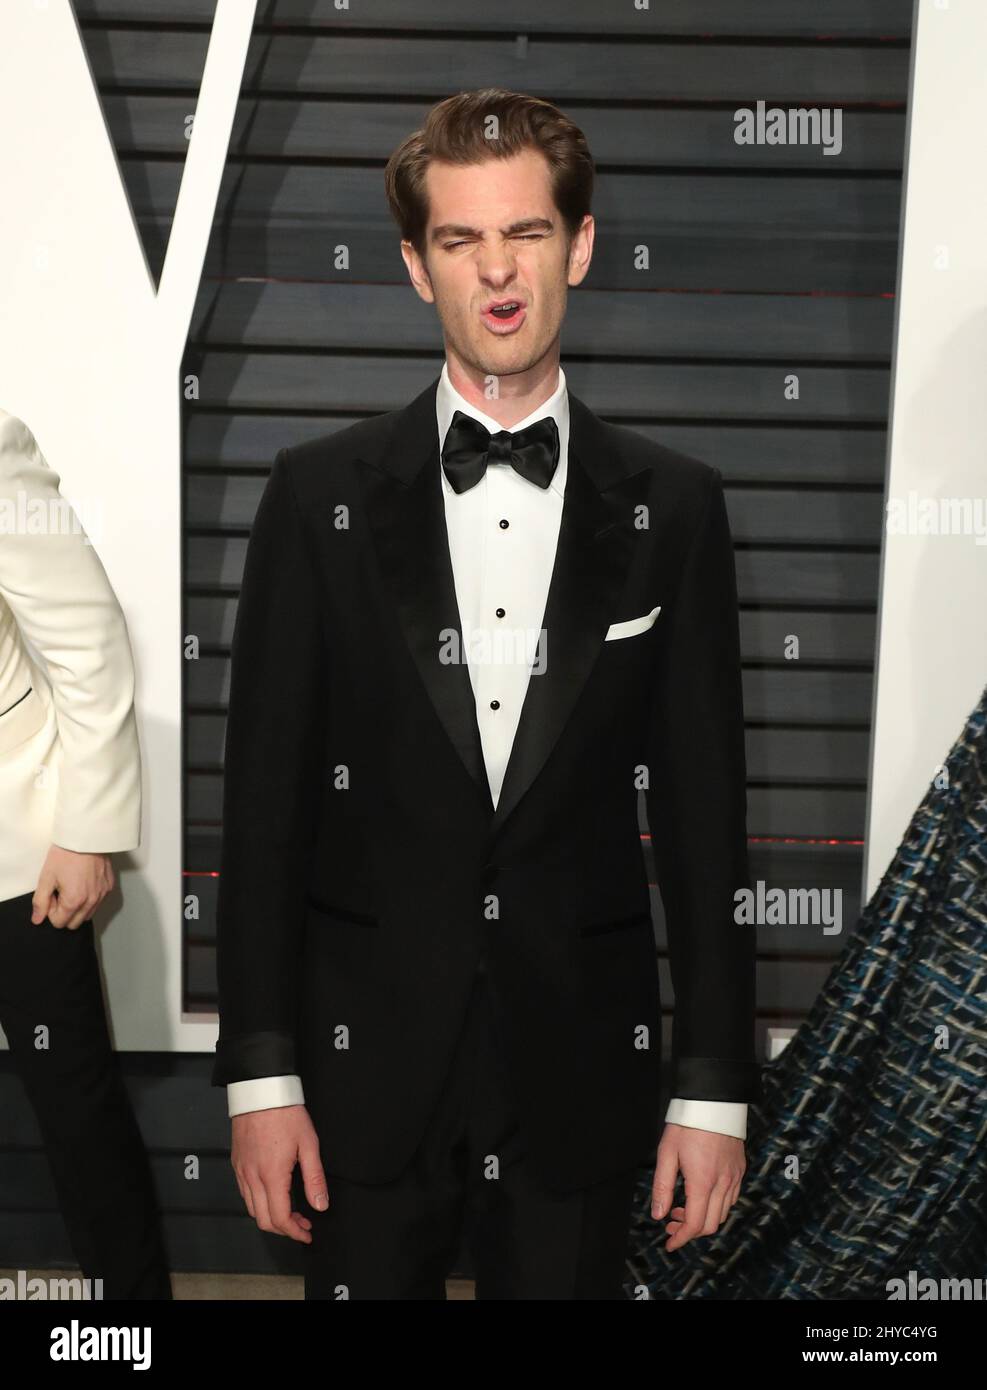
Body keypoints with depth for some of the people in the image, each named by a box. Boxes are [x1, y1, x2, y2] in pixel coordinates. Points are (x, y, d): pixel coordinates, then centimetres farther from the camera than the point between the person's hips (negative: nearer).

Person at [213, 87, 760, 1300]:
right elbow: (264, 796, -1)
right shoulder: (320, 494, -2)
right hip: (368, 1058, 0)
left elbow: (703, 810, 1)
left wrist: (715, 1086, 0)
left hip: (582, 1066, 1)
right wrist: (258, 1070, -3)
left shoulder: (672, 507, 0)